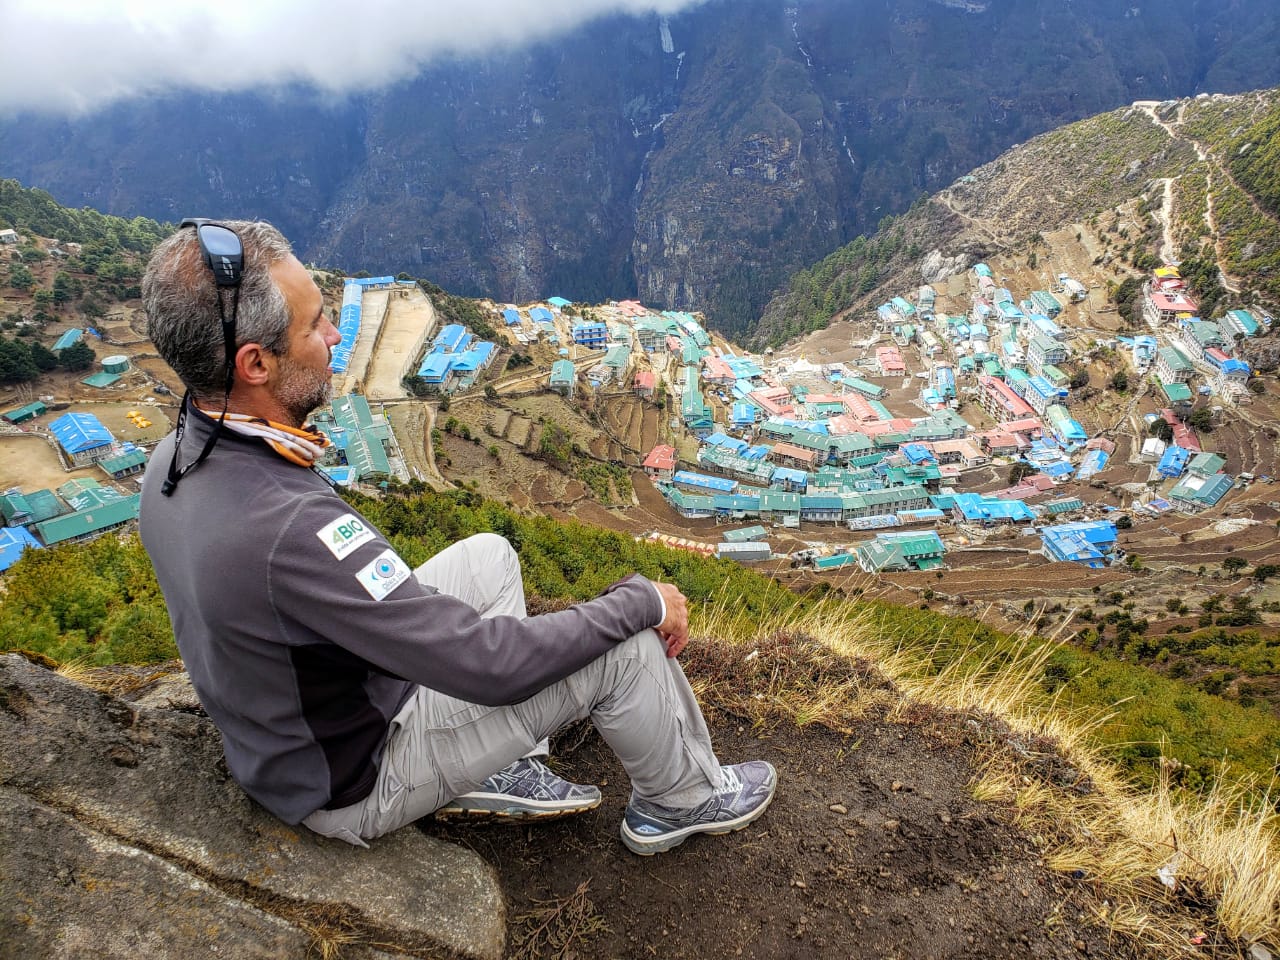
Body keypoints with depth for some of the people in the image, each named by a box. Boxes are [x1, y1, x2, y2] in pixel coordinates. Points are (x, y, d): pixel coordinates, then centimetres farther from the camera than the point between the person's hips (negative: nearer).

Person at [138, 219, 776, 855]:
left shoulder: (176, 457, -9)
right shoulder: (288, 525, -39)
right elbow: (493, 666, -34)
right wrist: (644, 602, -20)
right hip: (356, 785, -8)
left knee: (489, 556, 16)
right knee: (626, 647, -11)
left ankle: (499, 772, 21)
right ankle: (684, 800, 20)